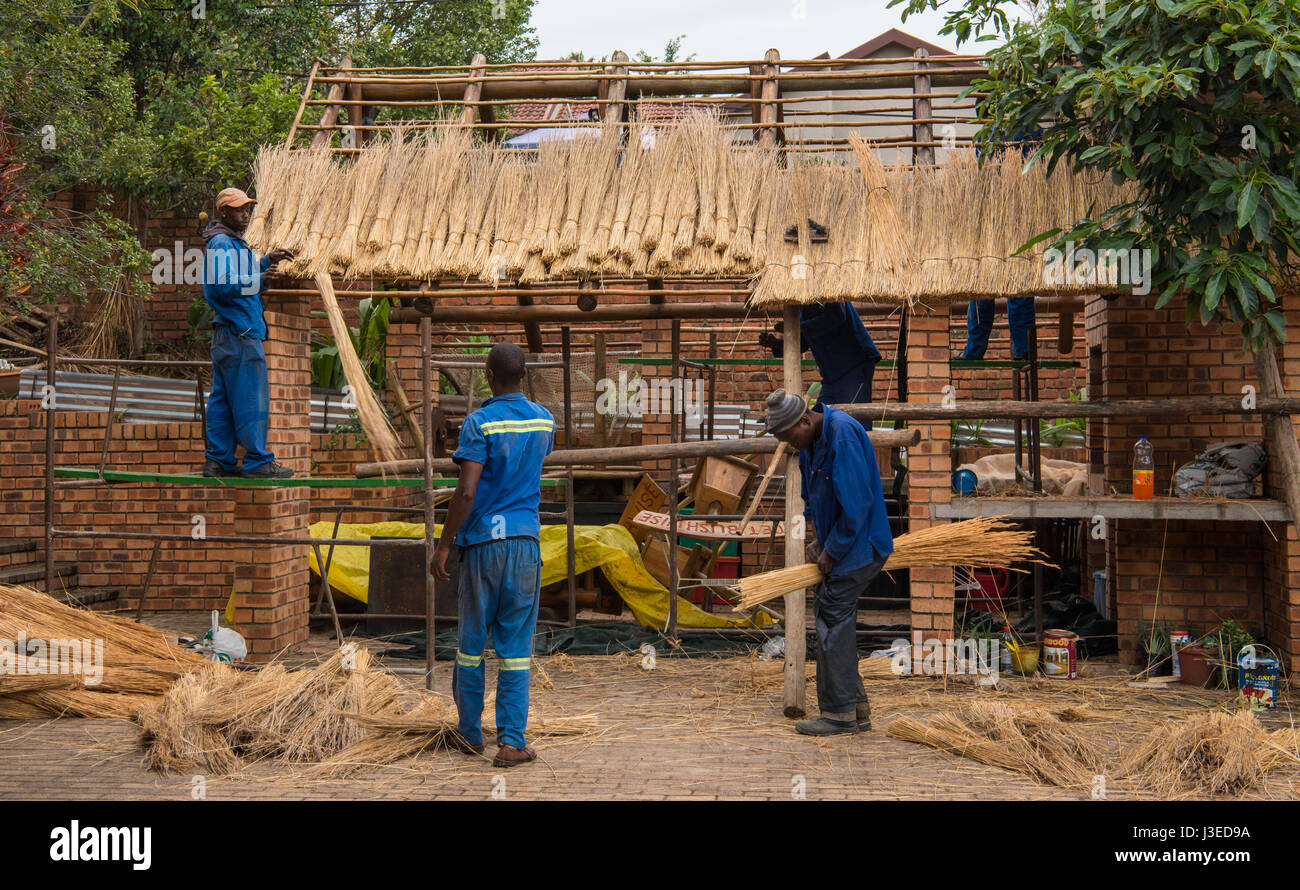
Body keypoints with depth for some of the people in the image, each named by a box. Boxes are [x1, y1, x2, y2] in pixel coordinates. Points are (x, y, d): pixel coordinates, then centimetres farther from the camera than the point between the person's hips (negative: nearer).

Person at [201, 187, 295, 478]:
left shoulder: (233, 242, 21)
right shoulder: (222, 242, -11)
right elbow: (223, 283, -22)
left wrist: (266, 261, 20)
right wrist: (259, 280, -14)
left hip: (227, 330, 11)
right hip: (240, 333, -11)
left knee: (222, 398, 10)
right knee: (251, 398, -8)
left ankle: (218, 460, 13)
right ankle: (258, 461, -5)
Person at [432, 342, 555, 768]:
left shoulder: (480, 423, -9)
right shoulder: (544, 420, 7)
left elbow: (466, 492, -15)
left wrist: (443, 546, -8)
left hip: (482, 541, -3)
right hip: (526, 540, 3)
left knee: (472, 640, 11)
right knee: (516, 645, 4)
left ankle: (470, 733, 24)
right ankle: (512, 742, 2)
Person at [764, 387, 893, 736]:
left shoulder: (843, 434, -22)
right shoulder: (811, 441, 9)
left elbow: (857, 502, -24)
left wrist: (832, 552, -17)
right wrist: (820, 540, 9)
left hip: (857, 547, -10)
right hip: (836, 546, 10)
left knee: (833, 622, -8)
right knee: (834, 621, 11)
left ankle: (839, 713, 0)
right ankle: (856, 710, 18)